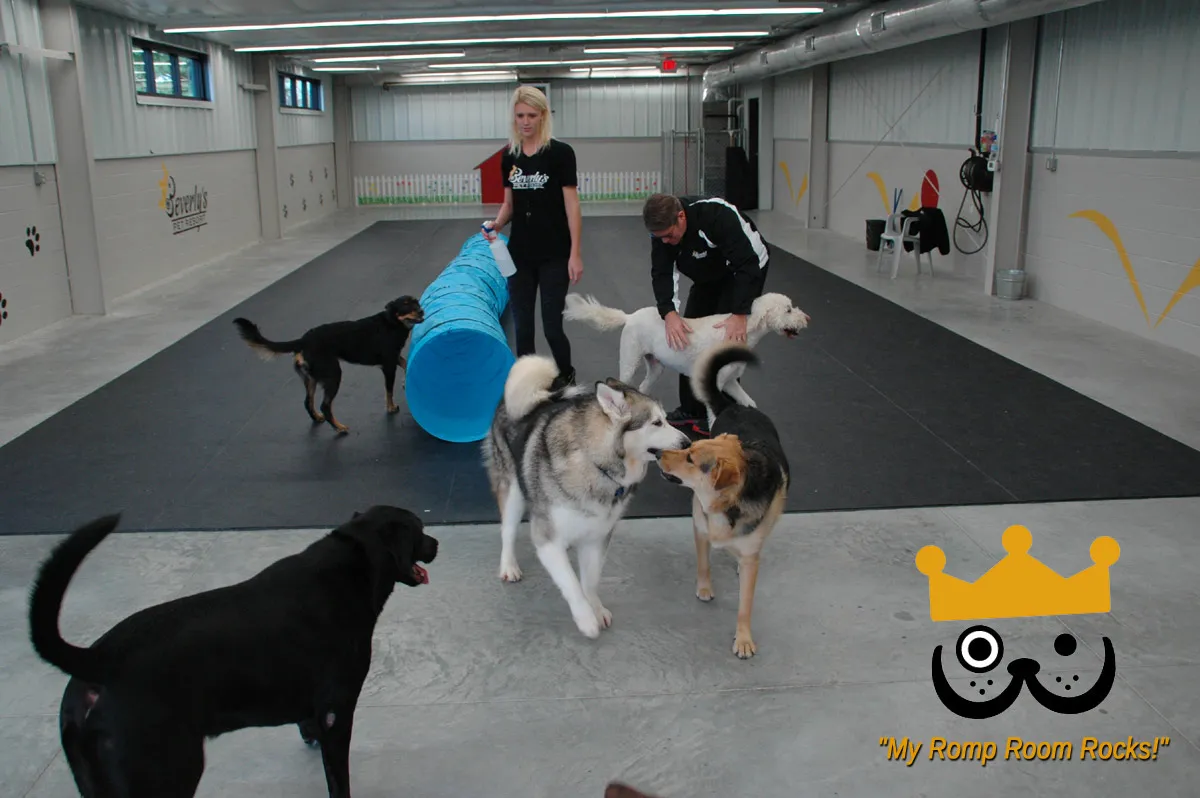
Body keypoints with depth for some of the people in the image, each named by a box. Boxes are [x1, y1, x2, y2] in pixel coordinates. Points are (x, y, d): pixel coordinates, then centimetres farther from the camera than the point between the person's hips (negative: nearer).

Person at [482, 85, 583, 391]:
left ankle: (566, 375, 26)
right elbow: (509, 203, 13)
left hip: (554, 256, -5)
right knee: (522, 327, 6)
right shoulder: (509, 156, 7)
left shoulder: (560, 152, -9)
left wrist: (575, 253, -14)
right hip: (519, 254, 5)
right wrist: (496, 223, -8)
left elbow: (571, 205, -10)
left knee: (552, 326, -1)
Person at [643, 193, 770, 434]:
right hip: (709, 276, 7)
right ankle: (691, 409, 14)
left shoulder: (718, 215, -38)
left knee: (727, 338, -15)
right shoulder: (662, 229, -20)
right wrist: (669, 313, -40)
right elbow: (662, 273, -23)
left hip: (748, 267, -6)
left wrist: (739, 314, -44)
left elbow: (748, 264, -38)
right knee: (688, 333, 3)